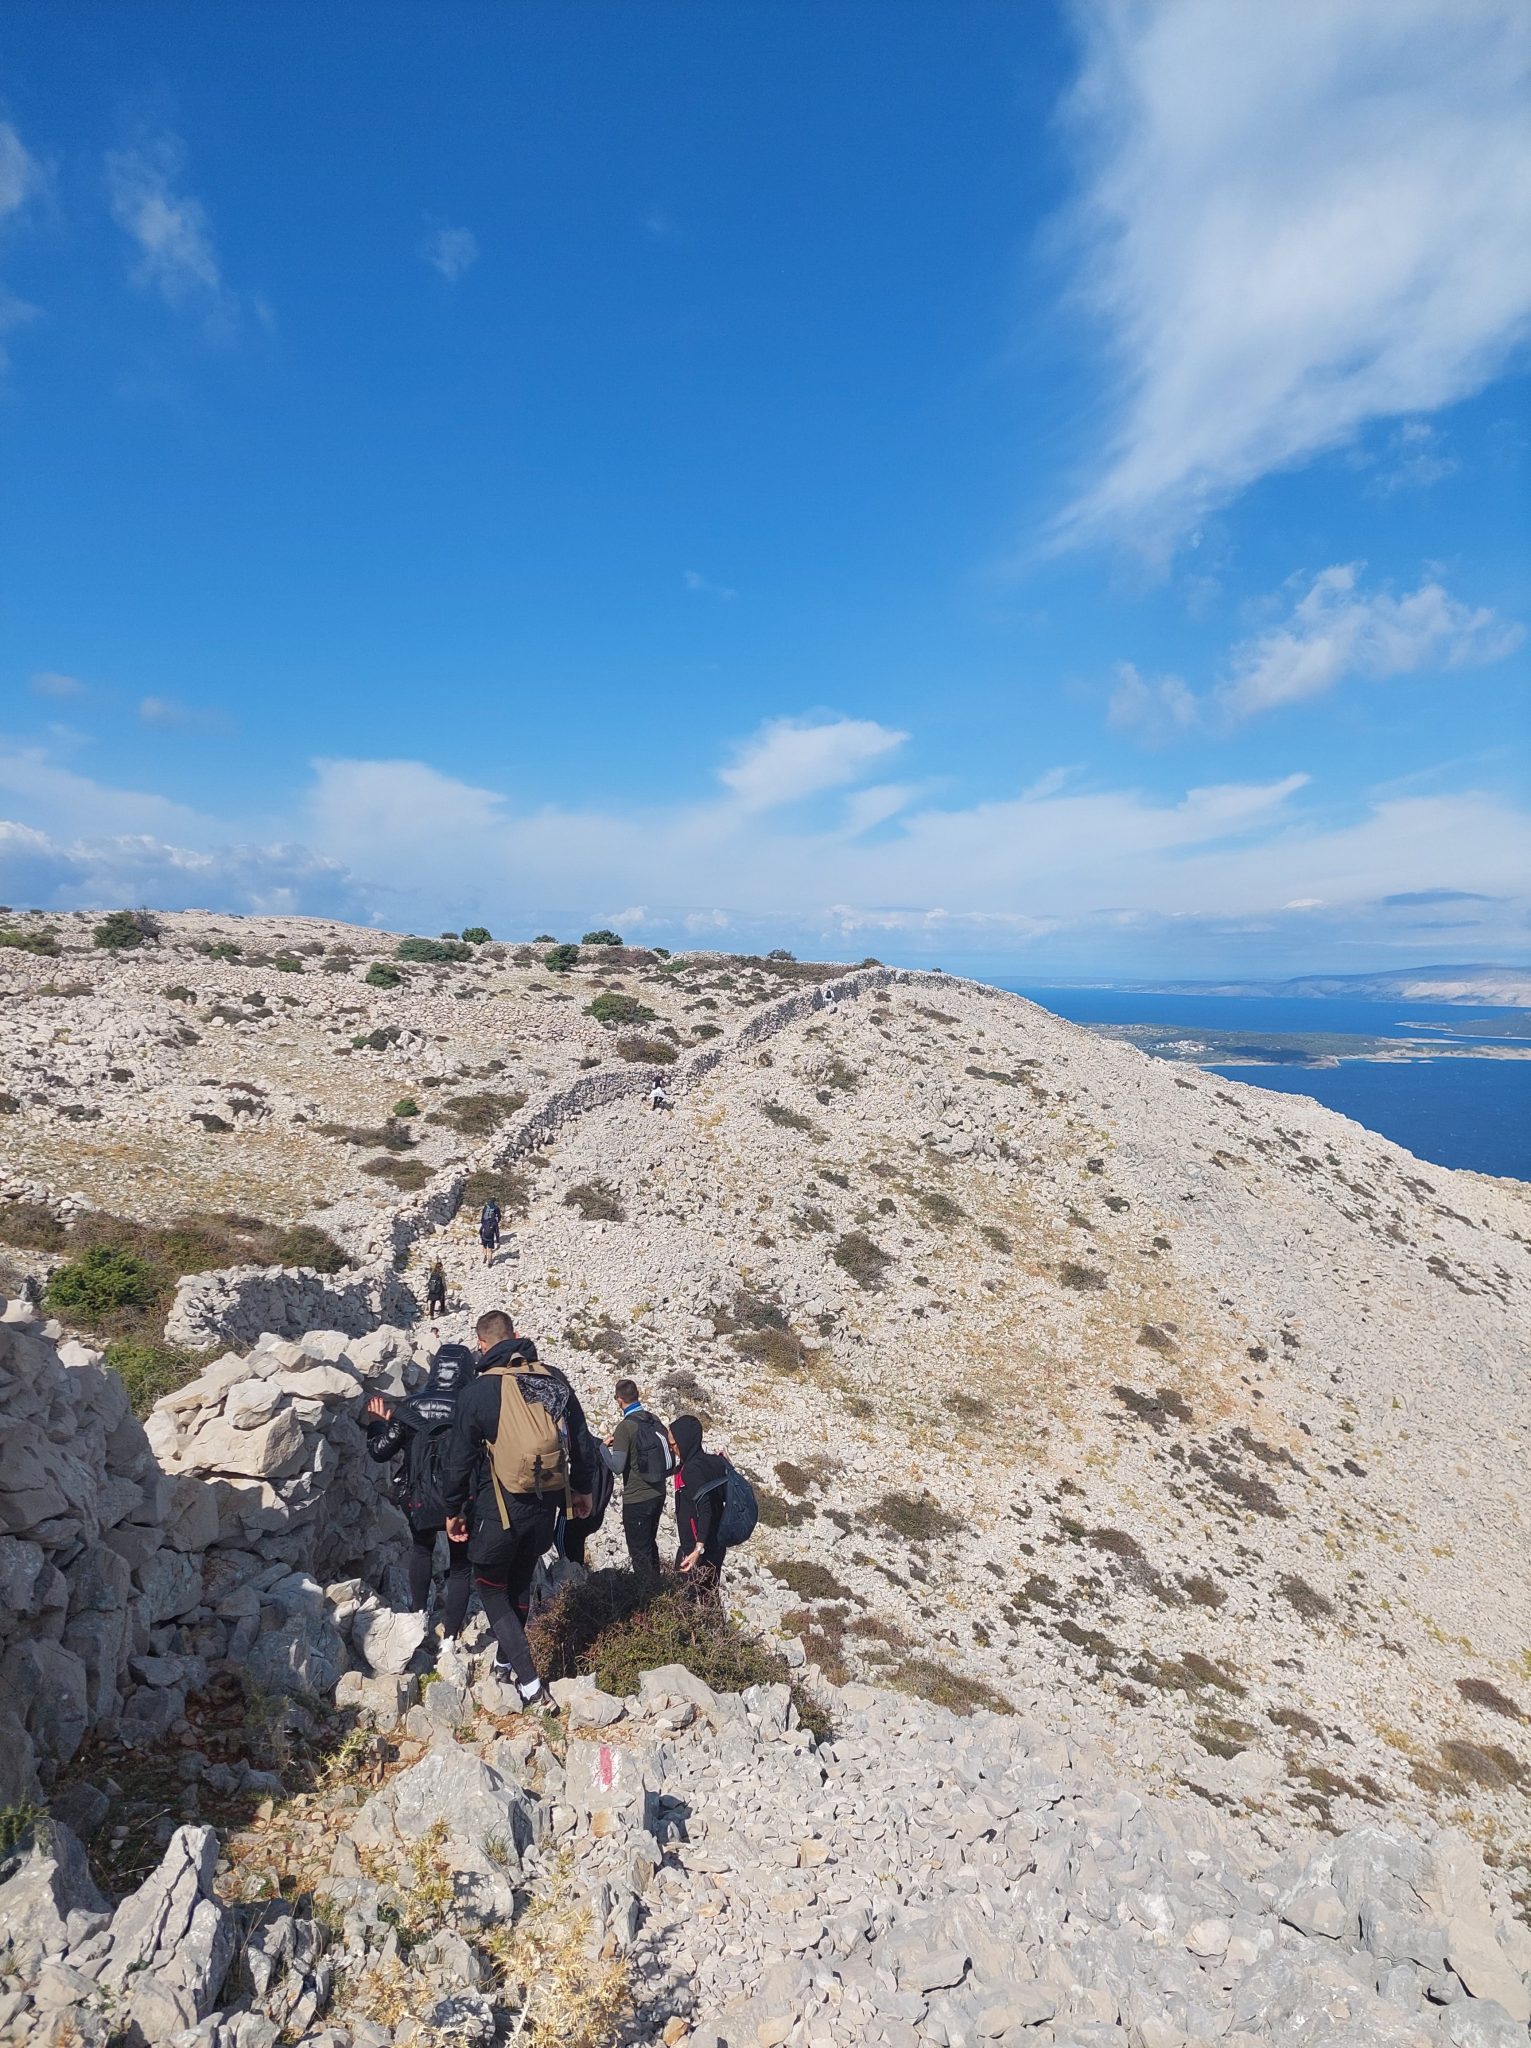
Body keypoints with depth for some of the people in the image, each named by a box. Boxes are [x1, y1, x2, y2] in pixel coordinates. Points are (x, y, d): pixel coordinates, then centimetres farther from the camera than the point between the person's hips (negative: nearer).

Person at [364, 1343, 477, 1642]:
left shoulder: (410, 1406, -8)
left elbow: (380, 1451, -4)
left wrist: (377, 1422, 12)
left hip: (418, 1500, 2)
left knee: (421, 1549, 33)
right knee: (461, 1566, 19)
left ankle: (418, 1613, 37)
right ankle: (449, 1638, 18)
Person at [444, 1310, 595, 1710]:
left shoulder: (480, 1391, -13)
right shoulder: (556, 1383, -1)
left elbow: (460, 1457, -7)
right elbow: (580, 1441, 7)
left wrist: (454, 1509, 7)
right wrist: (581, 1489, 21)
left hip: (500, 1508, -5)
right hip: (546, 1505, 5)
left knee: (491, 1587, 11)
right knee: (520, 1583, 24)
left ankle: (529, 1681, 2)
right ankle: (506, 1662, 38)